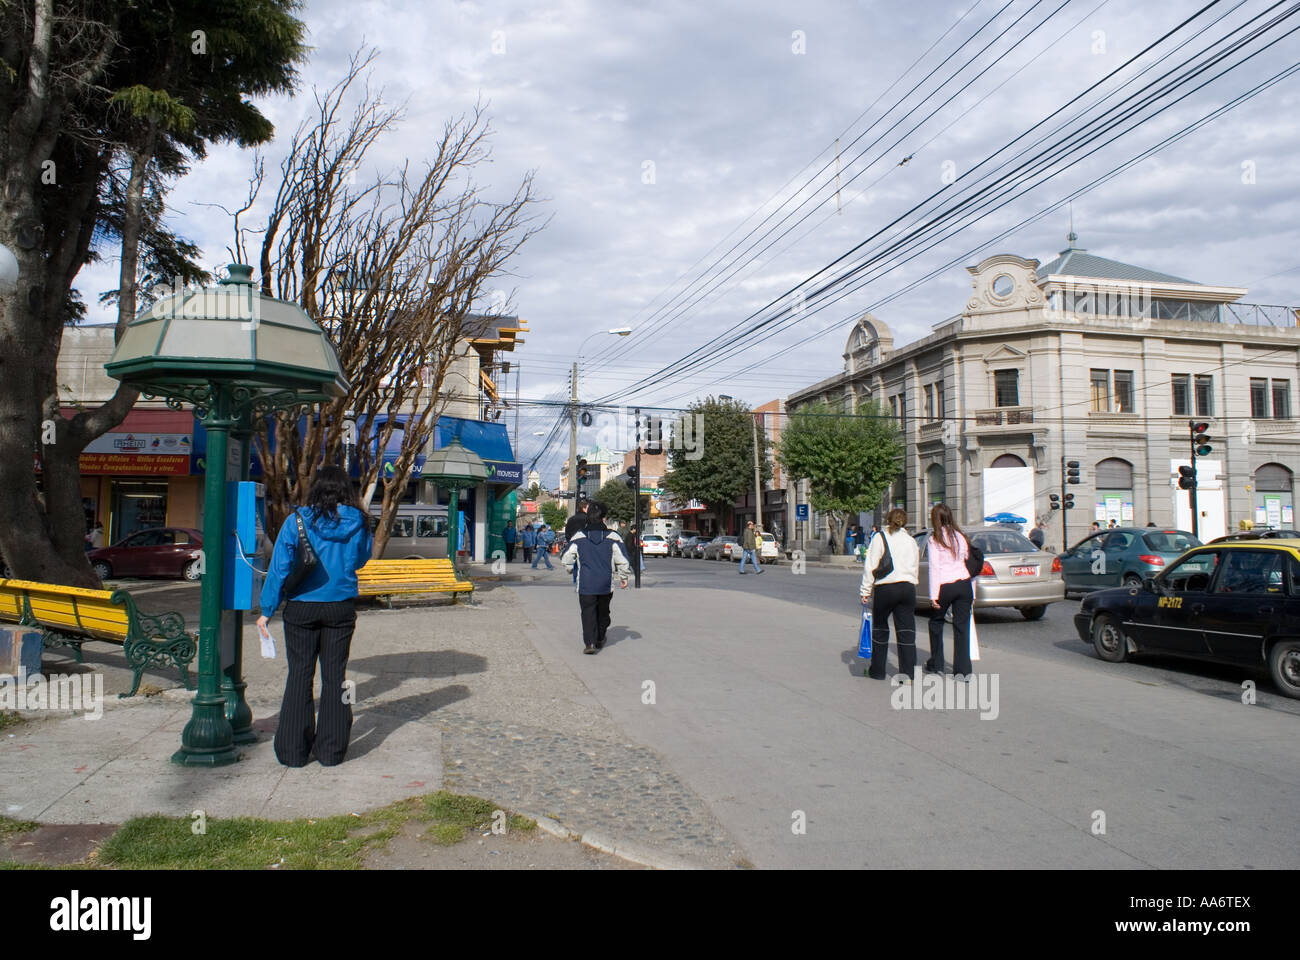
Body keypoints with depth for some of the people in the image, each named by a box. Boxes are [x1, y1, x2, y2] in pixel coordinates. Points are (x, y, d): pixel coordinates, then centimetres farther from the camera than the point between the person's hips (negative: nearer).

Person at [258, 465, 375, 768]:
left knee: (300, 675, 8)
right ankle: (331, 750, 14)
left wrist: (267, 610, 1)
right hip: (341, 608, 2)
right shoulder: (359, 523, -2)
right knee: (334, 676, 9)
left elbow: (279, 568, -6)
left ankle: (294, 750, 13)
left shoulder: (297, 521, -8)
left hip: (301, 608, -1)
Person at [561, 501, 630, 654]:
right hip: (606, 584, 1)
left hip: (585, 585, -1)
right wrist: (624, 578, 10)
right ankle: (600, 640, 31)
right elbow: (623, 560, -5)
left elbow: (566, 560, 2)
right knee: (603, 612, 19)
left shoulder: (578, 538, -4)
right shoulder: (612, 537, -5)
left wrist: (576, 569, 22)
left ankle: (589, 642, -12)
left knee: (588, 612, 3)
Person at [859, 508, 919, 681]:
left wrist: (865, 590, 0)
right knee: (906, 630, 5)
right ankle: (907, 673, 1)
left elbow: (871, 566, -5)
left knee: (880, 628, 11)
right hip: (908, 587, 3)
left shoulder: (880, 538, -2)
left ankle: (877, 670, 18)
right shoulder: (911, 540, 12)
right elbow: (916, 568, 15)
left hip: (885, 588, -3)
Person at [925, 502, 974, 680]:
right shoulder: (960, 536, 10)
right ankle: (963, 670, 0)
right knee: (962, 625, 4)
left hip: (945, 586, -4)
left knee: (936, 622, 15)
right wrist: (973, 592, 14)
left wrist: (933, 595, -9)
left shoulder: (934, 540, -4)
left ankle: (936, 664, 23)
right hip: (964, 584, 4)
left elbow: (934, 568, -9)